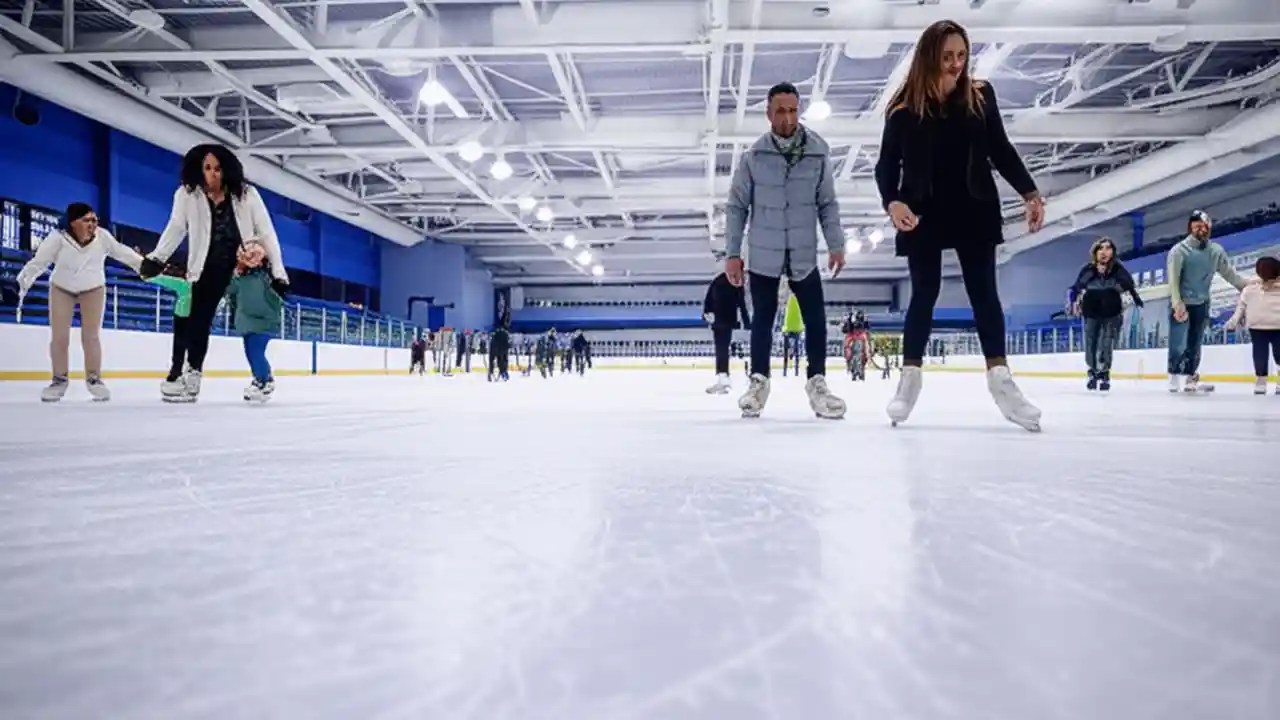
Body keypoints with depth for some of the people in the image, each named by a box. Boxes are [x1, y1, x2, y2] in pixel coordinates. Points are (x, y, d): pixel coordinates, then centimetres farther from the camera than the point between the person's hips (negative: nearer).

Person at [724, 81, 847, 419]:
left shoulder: (818, 152, -5)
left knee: (816, 319, 1)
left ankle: (817, 382, 15)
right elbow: (736, 207, -3)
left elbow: (827, 203, 2)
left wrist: (836, 245, -4)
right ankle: (758, 381, 21)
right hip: (763, 255, -1)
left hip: (804, 255, 1)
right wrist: (732, 254, -5)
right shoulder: (754, 156, -7)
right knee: (763, 319, 8)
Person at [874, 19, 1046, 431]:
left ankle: (1000, 380, 2)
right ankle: (910, 378, 13)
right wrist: (891, 202, -25)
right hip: (924, 215, -2)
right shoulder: (905, 107, -7)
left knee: (983, 291, 1)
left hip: (974, 211, 2)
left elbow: (1000, 150, 5)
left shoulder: (980, 96, -1)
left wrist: (1030, 192, -3)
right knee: (924, 294, 3)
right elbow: (887, 164, -6)